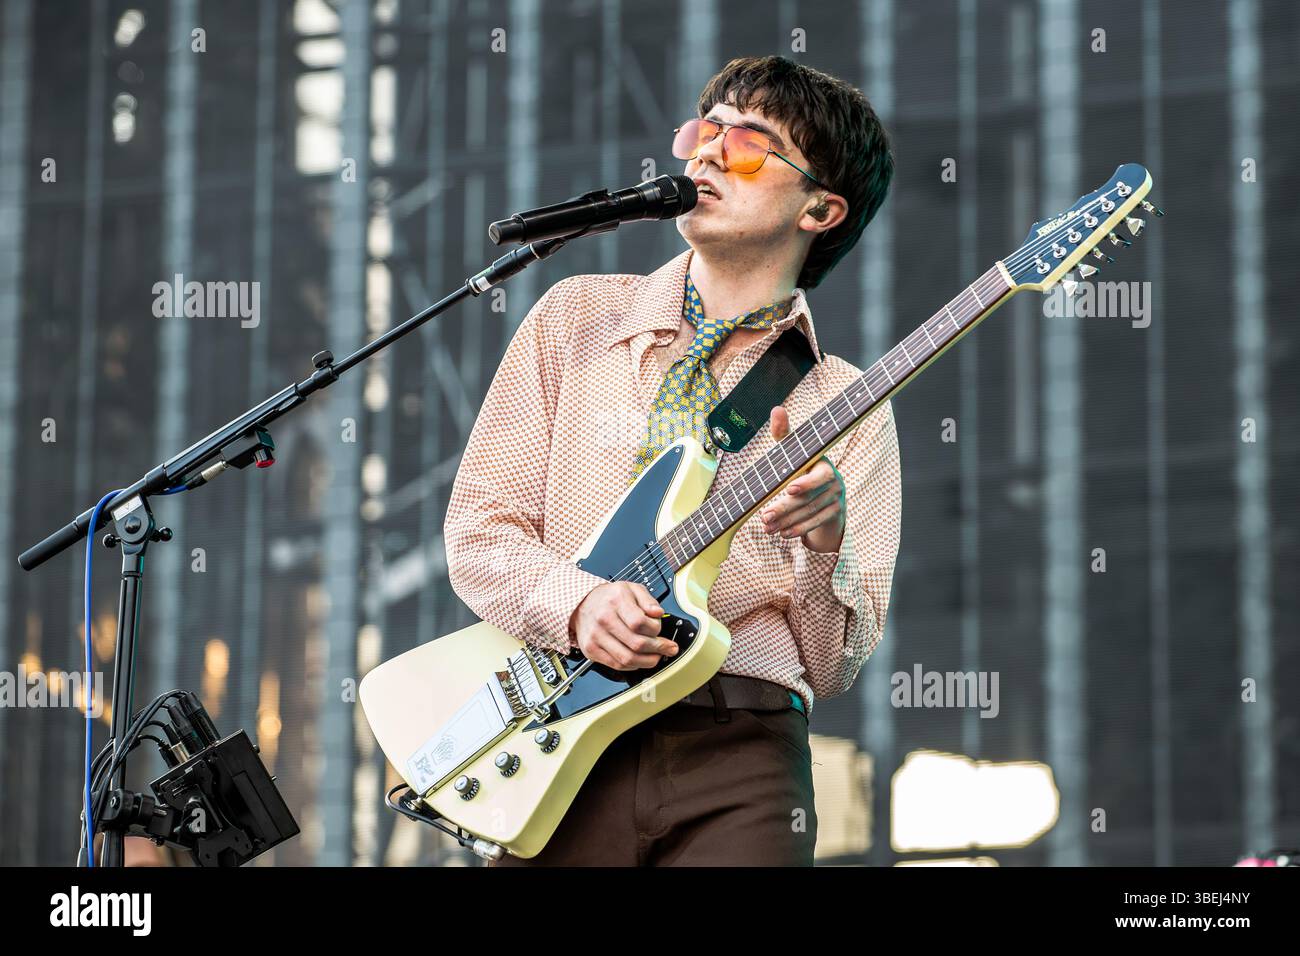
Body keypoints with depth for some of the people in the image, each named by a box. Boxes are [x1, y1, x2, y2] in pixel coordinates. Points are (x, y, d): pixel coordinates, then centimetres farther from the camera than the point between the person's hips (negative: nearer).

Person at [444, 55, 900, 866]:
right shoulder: (578, 319, 11)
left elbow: (834, 667, 6)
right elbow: (478, 528, 7)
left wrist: (825, 542, -13)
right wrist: (576, 603, -12)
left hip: (738, 763, 0)